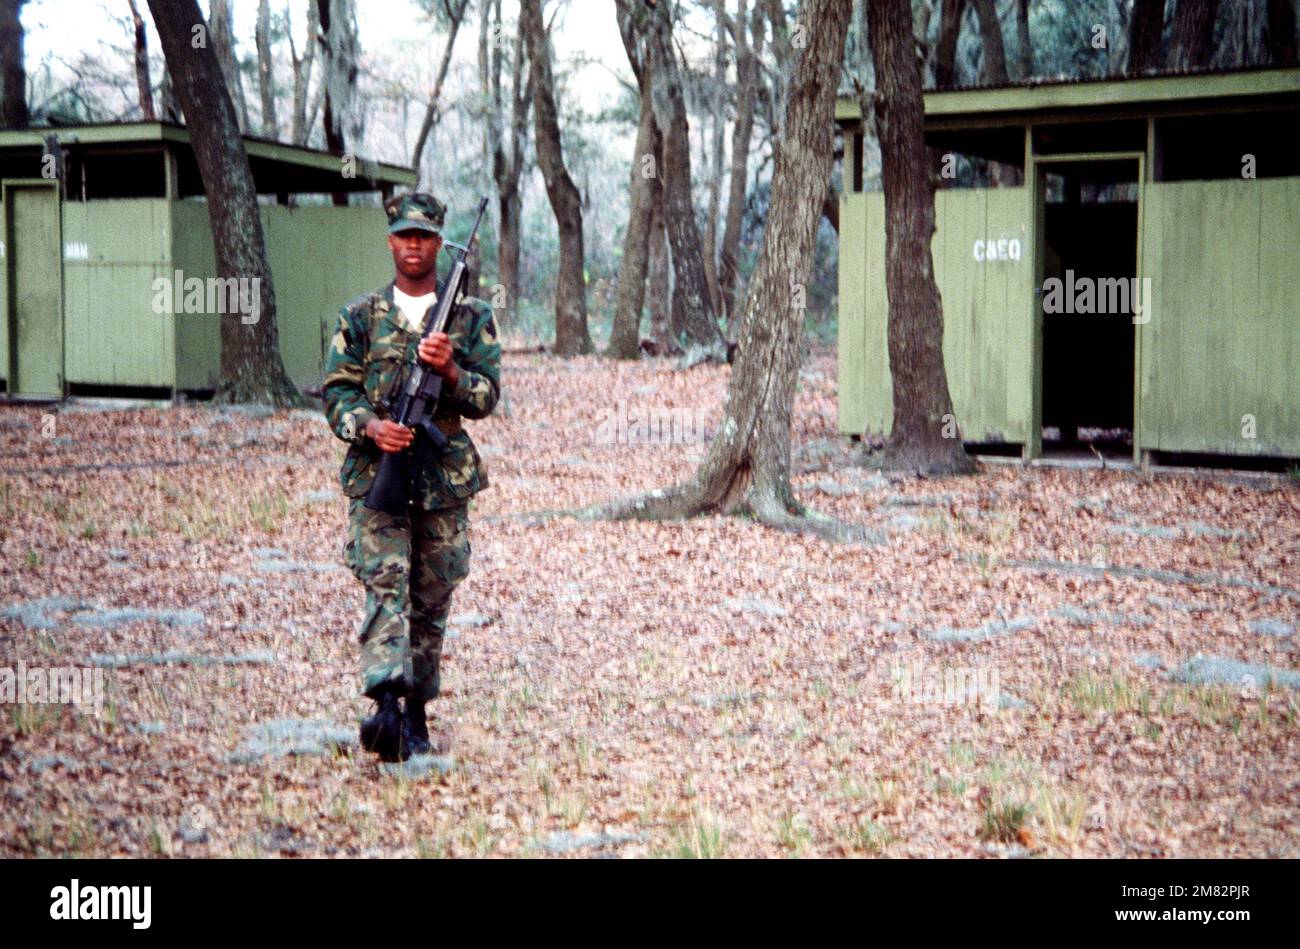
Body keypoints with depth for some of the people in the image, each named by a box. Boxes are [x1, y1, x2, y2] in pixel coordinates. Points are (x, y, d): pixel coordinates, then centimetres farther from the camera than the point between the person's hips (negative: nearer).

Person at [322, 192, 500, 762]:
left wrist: (450, 370, -17)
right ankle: (386, 708, -29)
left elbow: (487, 396, 2)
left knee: (431, 603, 7)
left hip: (446, 478, 2)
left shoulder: (471, 317, 8)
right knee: (385, 588, -16)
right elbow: (337, 394, 4)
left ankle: (416, 719, 18)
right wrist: (370, 426, -16)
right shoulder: (360, 317, 8)